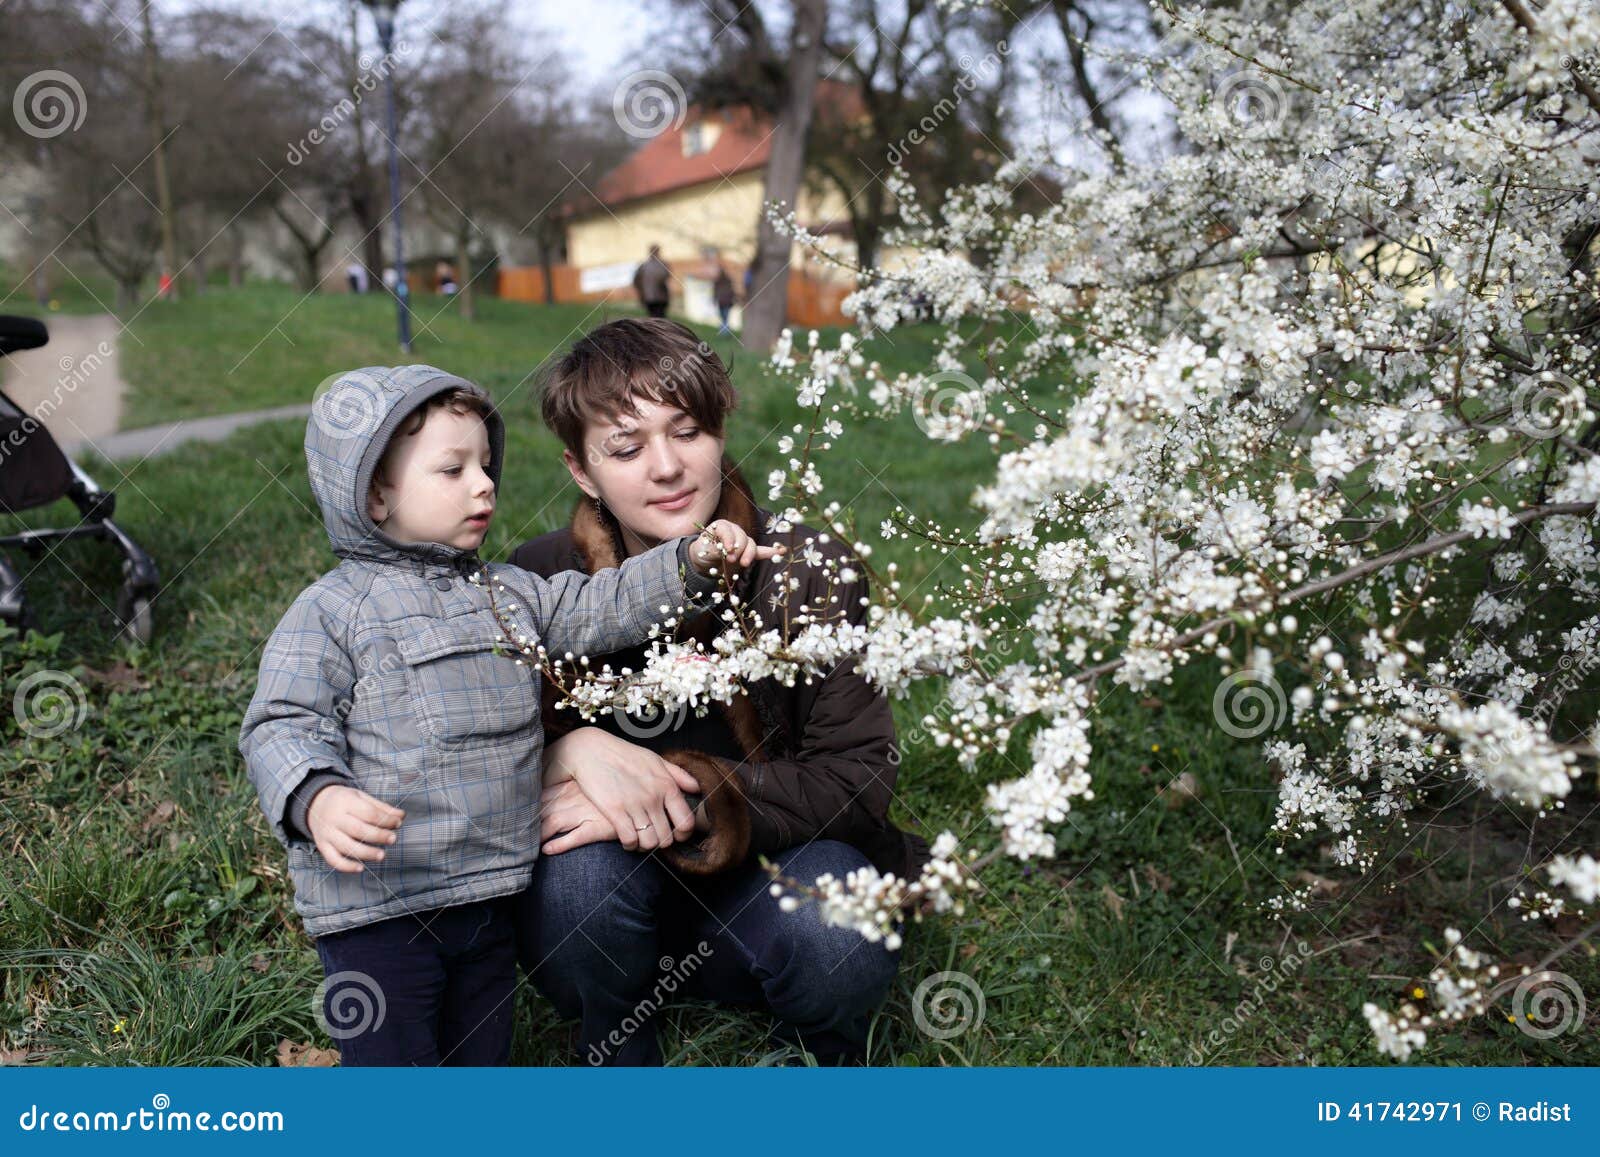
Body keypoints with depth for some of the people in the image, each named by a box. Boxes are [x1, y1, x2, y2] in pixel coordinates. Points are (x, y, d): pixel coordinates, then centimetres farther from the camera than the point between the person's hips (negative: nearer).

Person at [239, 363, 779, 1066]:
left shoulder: (510, 593, 10)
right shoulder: (332, 612, -10)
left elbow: (601, 608, 11)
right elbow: (281, 729, -14)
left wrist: (691, 564, 0)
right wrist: (316, 799, -33)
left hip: (488, 896, 7)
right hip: (376, 908, -6)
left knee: (483, 1057, 21)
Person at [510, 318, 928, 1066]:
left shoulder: (808, 573, -14)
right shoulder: (540, 584, -10)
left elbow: (862, 778, -17)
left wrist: (685, 794, -28)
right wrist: (570, 749, -27)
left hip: (767, 886, 0)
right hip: (613, 909, 1)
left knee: (837, 943, -31)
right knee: (582, 870, -31)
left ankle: (827, 1055, 7)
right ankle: (617, 1060, 1)